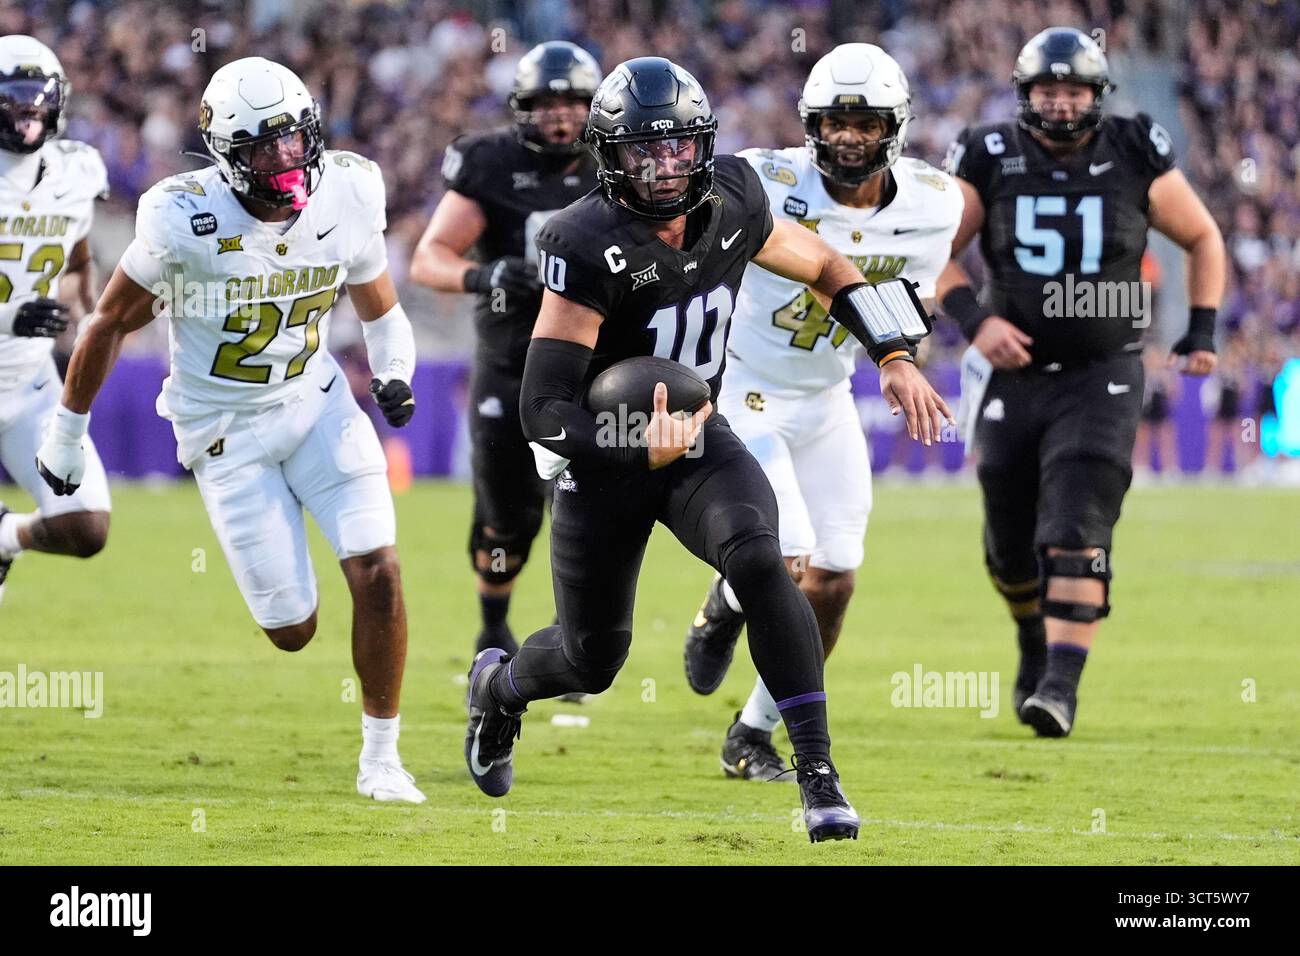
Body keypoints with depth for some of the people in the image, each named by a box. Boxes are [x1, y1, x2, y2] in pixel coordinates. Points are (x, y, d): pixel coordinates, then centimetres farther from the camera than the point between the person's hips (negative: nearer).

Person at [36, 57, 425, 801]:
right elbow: (111, 325, -5)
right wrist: (67, 436, 3)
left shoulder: (346, 203, -10)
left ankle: (381, 759, 3)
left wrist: (395, 375, -11)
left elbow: (382, 311, 10)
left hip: (315, 401, 3)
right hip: (227, 433, -3)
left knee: (379, 572, -13)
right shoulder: (188, 221, -21)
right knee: (293, 630, -4)